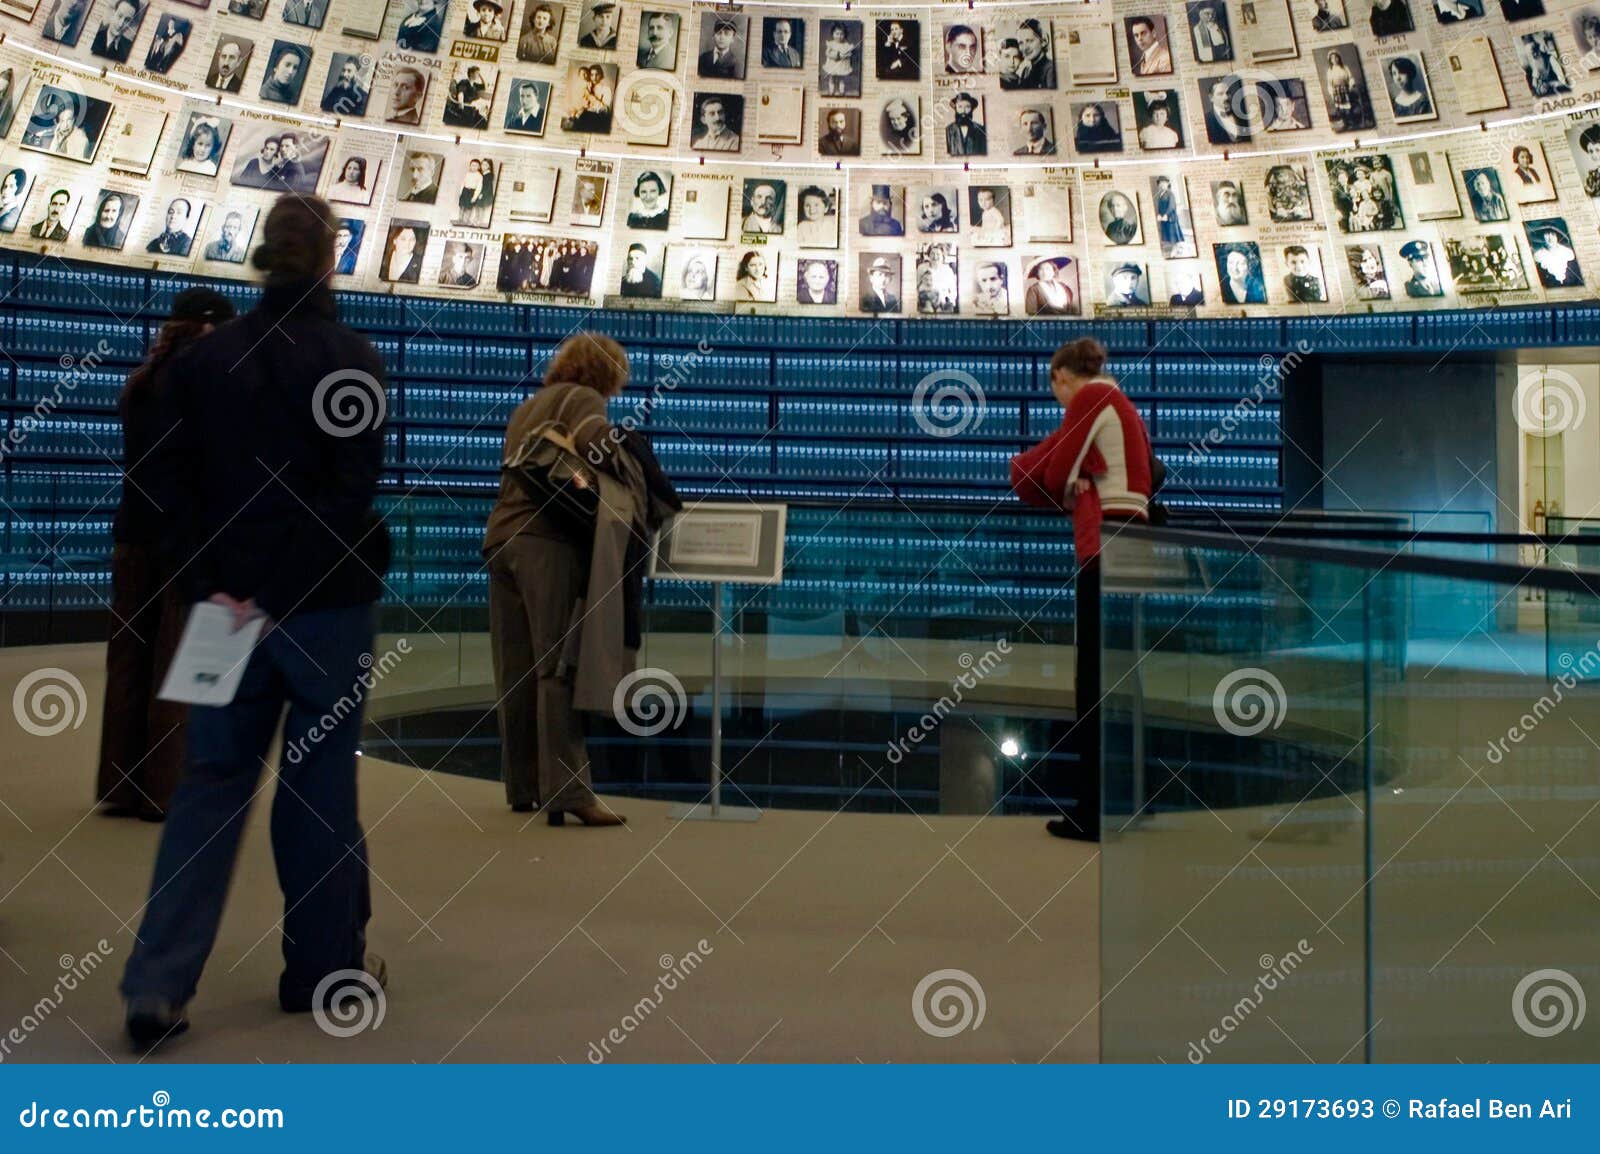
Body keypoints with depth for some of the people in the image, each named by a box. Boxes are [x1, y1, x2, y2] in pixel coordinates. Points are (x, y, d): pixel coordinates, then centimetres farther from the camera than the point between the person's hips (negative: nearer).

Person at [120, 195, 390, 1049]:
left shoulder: (205, 355, 5)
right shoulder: (352, 357, -7)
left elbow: (173, 479, 1)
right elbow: (354, 484, -14)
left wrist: (210, 584, -2)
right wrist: (318, 582, -8)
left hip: (230, 596, 4)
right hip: (325, 600, -3)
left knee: (211, 779, 10)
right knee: (319, 777, 7)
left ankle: (157, 985, 5)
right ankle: (324, 966, 20)